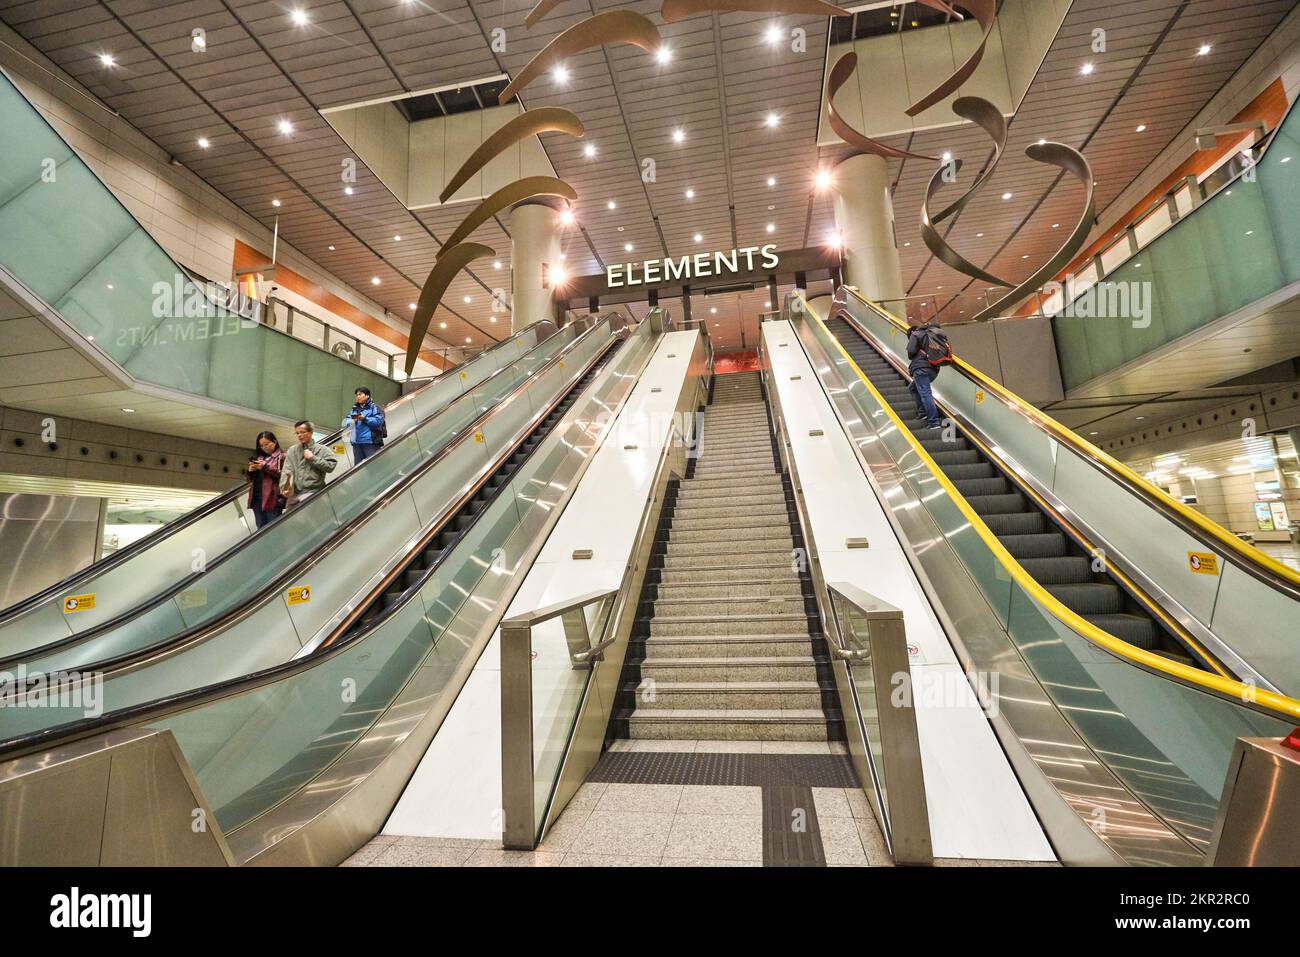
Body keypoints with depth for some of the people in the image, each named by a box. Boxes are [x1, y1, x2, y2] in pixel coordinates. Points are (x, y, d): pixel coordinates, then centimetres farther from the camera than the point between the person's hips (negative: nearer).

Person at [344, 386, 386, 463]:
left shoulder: (374, 407, 1)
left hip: (371, 442, -6)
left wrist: (364, 419, -17)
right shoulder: (354, 409, 17)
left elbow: (379, 420, -12)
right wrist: (352, 420, -7)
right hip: (356, 442, 6)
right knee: (358, 465, 9)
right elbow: (345, 422, 14)